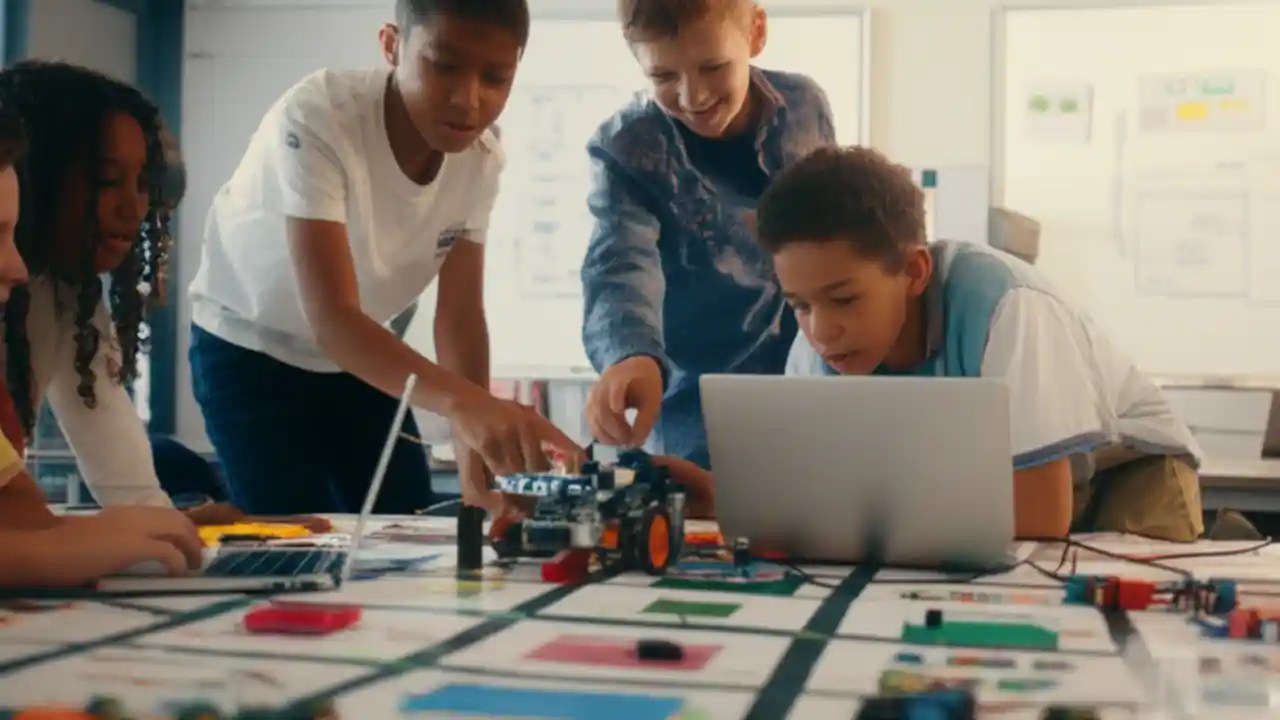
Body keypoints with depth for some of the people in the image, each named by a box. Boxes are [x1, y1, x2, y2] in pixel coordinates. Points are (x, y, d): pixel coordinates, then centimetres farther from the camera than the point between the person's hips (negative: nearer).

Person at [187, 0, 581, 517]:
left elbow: (459, 313, -14)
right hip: (249, 351, -5)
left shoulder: (481, 158, -16)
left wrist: (475, 454, -28)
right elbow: (331, 319, -41)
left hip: (358, 352, 5)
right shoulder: (318, 119, -33)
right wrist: (465, 402, -56)